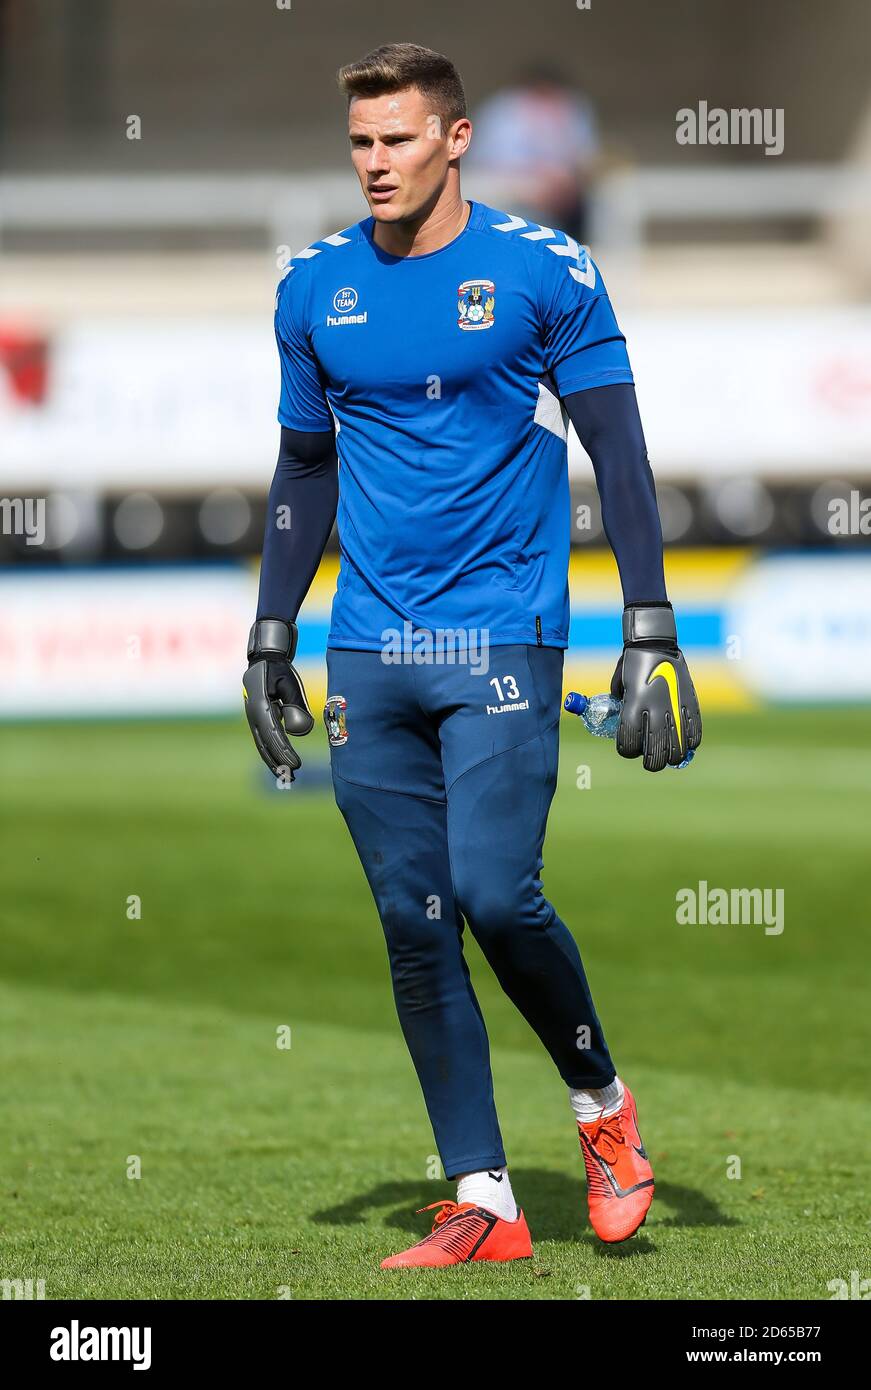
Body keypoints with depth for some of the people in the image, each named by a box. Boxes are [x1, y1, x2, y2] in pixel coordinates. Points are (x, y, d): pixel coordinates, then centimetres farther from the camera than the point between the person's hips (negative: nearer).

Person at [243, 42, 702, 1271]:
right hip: (370, 655, 4)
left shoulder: (544, 271, -3)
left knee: (495, 896, -15)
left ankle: (602, 1102, 12)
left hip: (502, 639, -4)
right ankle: (482, 1204, 7)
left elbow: (619, 455, -1)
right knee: (413, 926, 2)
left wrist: (650, 634, -7)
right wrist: (271, 639, 15)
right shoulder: (316, 289, 9)